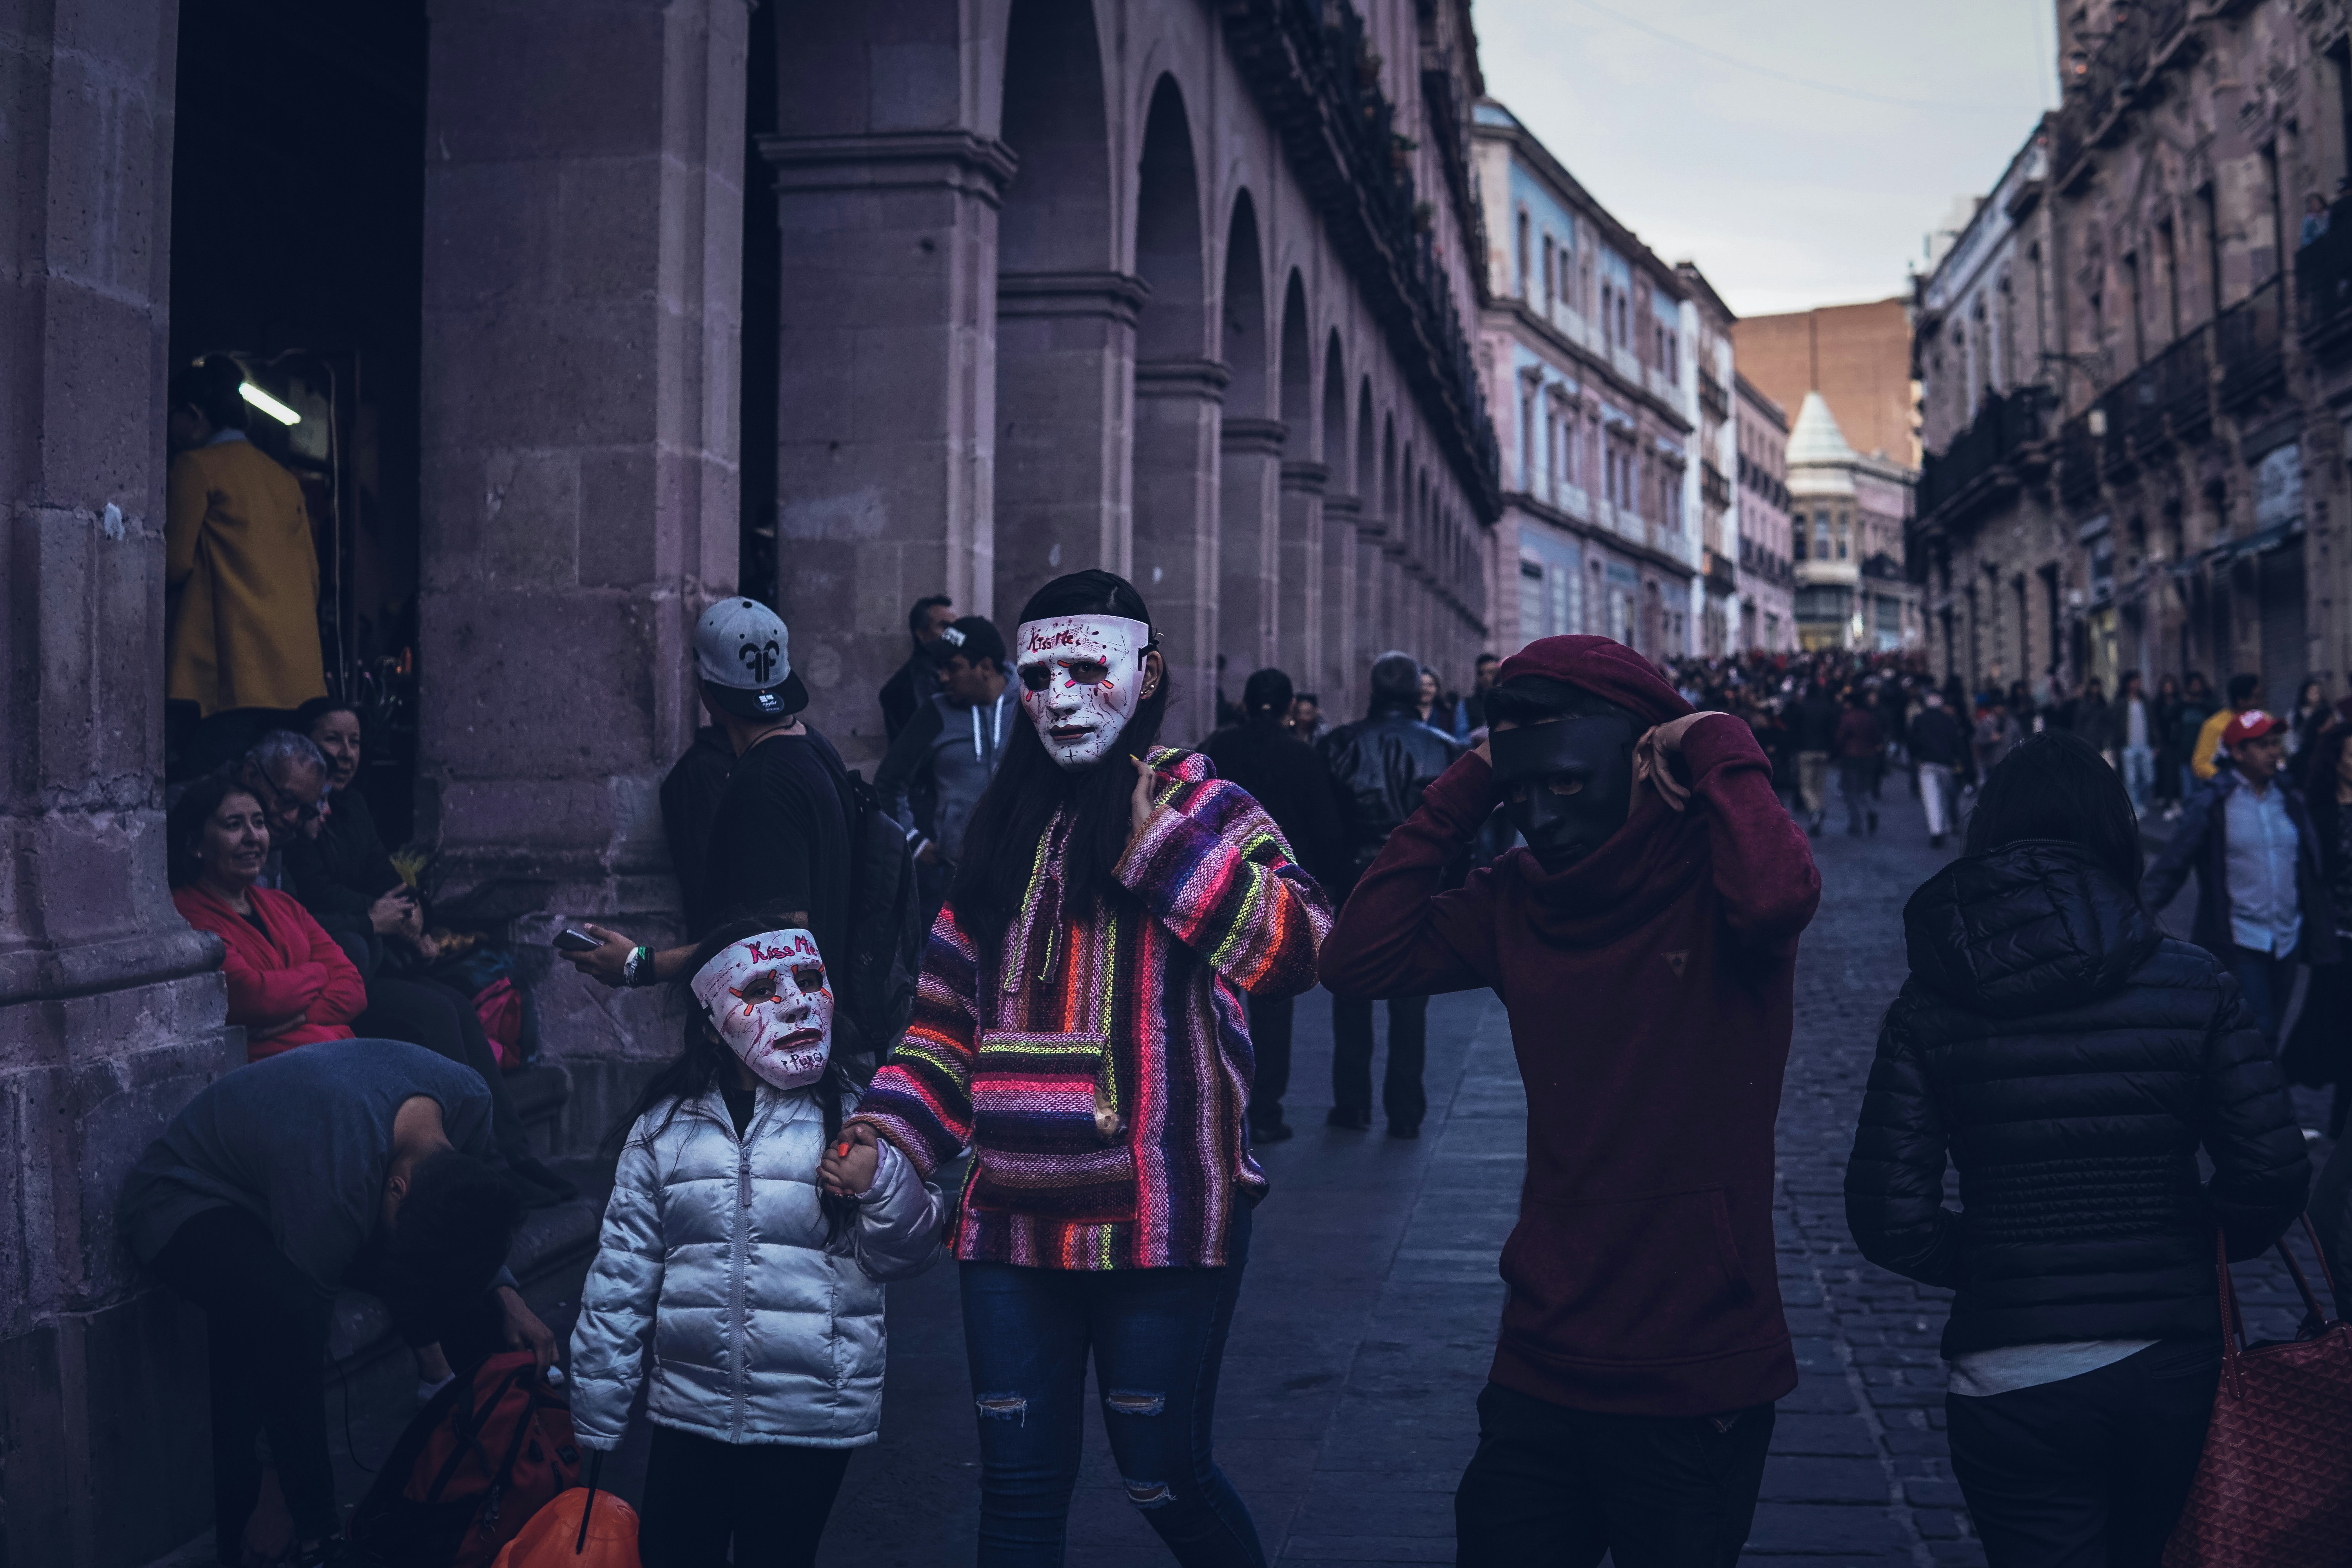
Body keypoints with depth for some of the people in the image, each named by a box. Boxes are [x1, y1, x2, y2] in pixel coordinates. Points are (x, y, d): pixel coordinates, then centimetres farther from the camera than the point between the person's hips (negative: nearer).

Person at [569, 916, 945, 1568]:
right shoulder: (663, 1128, 0)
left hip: (811, 1421, -1)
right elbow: (620, 1277, 4)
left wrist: (883, 1184, -24)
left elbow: (907, 1255, -4)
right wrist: (595, 1424, 6)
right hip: (688, 1416, 2)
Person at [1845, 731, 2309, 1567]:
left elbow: (1888, 1215, -11)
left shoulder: (1930, 1005, -6)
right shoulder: (2192, 985, -5)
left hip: (2010, 1384, -2)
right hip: (2171, 1370, 2)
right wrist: (2195, 1247, 12)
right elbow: (2274, 1173, -7)